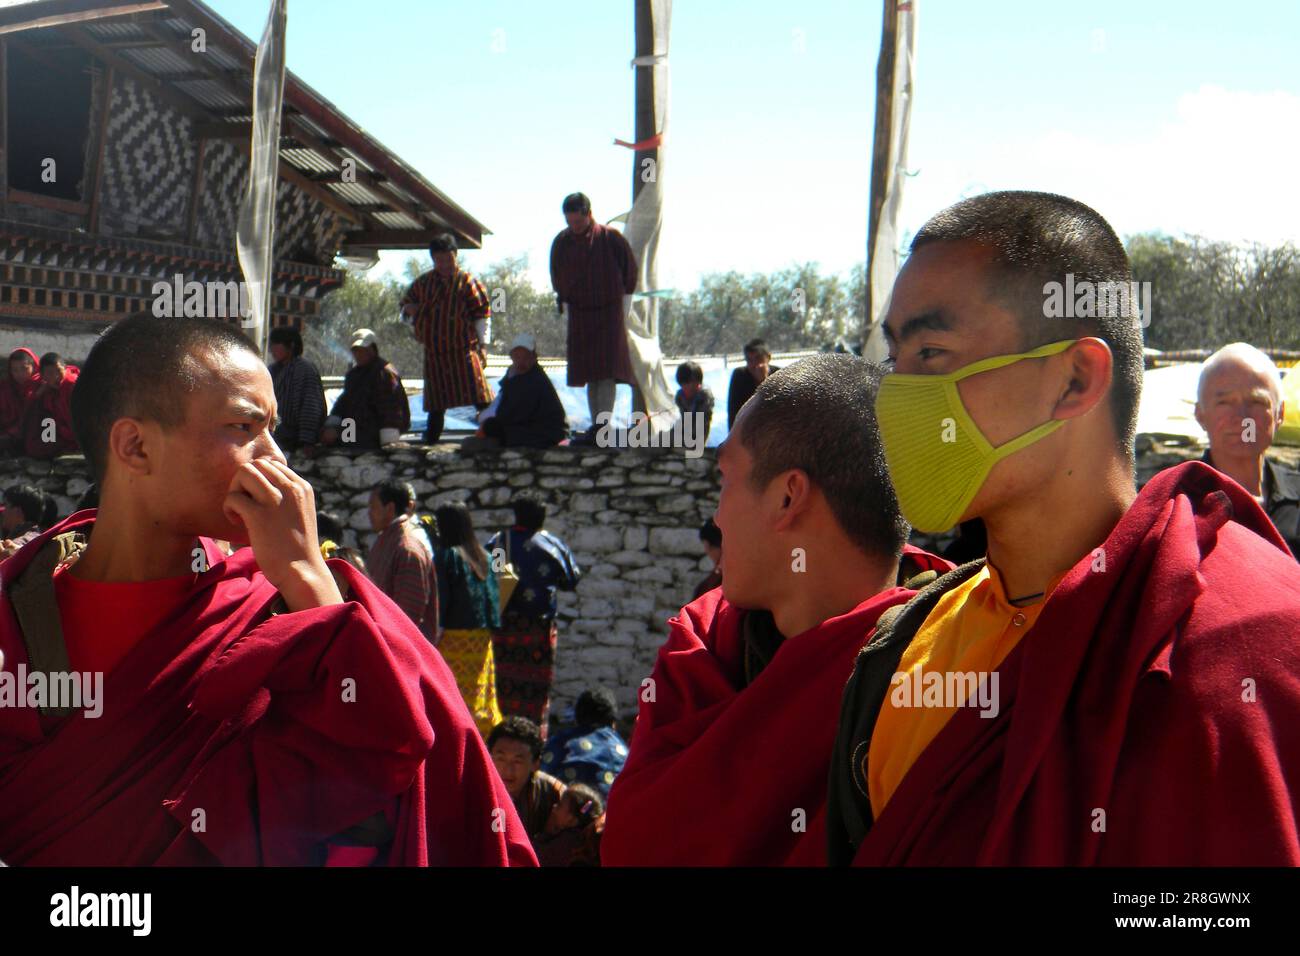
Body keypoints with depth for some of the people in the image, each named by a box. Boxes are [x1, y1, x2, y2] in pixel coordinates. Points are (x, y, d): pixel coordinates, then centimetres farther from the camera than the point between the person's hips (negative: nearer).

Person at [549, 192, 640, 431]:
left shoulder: (611, 238, -9)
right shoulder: (561, 242, 0)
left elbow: (630, 270, 2)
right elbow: (556, 278, 15)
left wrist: (622, 308, 4)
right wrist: (565, 304, 11)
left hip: (610, 312, -3)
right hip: (579, 315, 3)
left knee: (607, 371, -12)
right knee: (589, 374, 4)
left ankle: (603, 424, -16)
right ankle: (596, 424, 9)